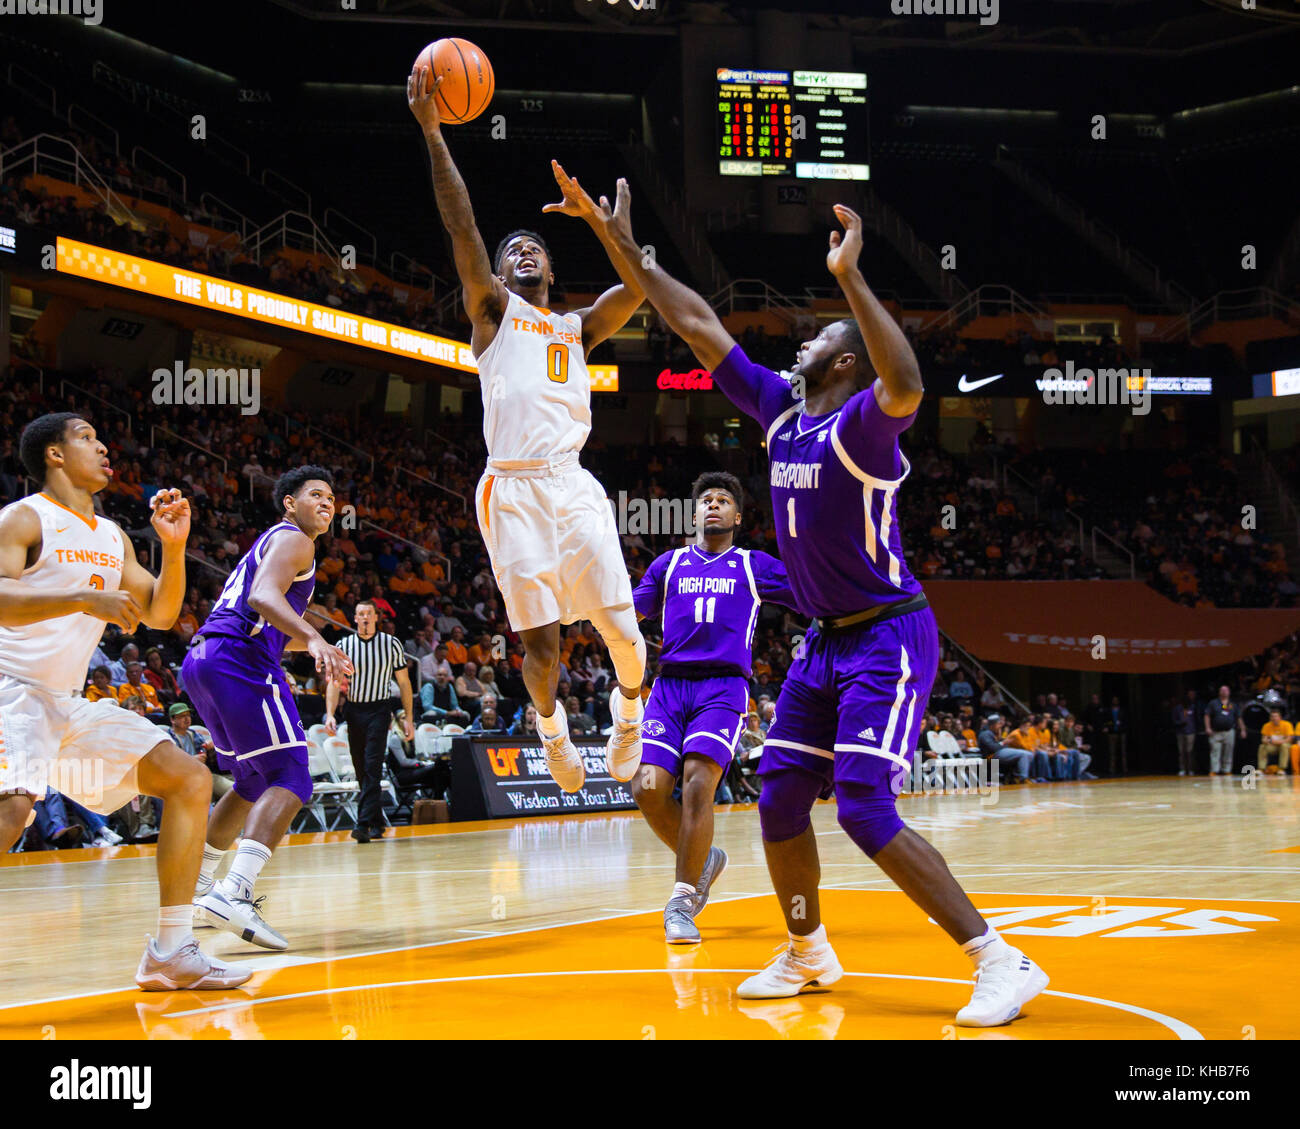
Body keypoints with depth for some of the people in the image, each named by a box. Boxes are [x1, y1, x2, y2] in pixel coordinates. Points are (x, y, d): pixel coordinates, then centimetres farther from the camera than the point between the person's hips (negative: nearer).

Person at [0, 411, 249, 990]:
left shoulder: (112, 537, 16)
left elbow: (159, 615, 19)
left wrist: (173, 547, 2)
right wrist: (84, 600, -35)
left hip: (71, 704, 9)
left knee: (190, 780, 2)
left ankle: (170, 952, 2)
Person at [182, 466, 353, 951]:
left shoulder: (269, 543, 32)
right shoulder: (292, 540, 2)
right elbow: (263, 596, -18)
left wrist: (306, 643, 43)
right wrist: (313, 639, -33)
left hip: (203, 659, 10)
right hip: (238, 660, -10)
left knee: (254, 782, 24)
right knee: (291, 780, -16)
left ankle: (197, 889, 29)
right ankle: (235, 892, -33)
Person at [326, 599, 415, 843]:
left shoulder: (391, 644, 2)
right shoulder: (344, 645, 4)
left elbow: (404, 683, 7)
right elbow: (334, 683, 0)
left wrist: (408, 719, 3)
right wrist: (330, 714, -14)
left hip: (379, 710, -3)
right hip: (353, 711, 3)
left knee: (372, 766, -16)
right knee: (361, 769, 6)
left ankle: (364, 822, -22)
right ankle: (377, 823, 18)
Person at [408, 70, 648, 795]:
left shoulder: (578, 327, 21)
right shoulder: (493, 312, 14)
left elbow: (641, 282, 6)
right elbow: (462, 228, 1)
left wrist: (594, 217, -1)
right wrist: (432, 130, -8)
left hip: (573, 484, 2)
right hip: (513, 488, -2)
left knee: (623, 631, -5)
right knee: (540, 641, -4)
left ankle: (629, 715, 23)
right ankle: (552, 724, 25)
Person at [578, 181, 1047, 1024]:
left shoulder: (862, 423, -17)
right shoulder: (780, 408, 6)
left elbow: (908, 386, -42)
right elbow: (698, 327, 11)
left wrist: (848, 277, -43)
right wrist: (623, 248, 8)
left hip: (888, 638, -8)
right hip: (825, 639, 9)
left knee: (866, 810, -18)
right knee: (780, 801, 11)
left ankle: (1002, 963, -13)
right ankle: (808, 955, 32)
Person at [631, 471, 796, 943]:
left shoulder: (755, 566, 15)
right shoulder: (669, 564, 21)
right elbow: (630, 611, 20)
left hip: (723, 687, -3)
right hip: (670, 685, 3)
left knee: (698, 782, -24)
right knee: (649, 788, -14)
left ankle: (681, 903, -15)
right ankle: (703, 860, 15)